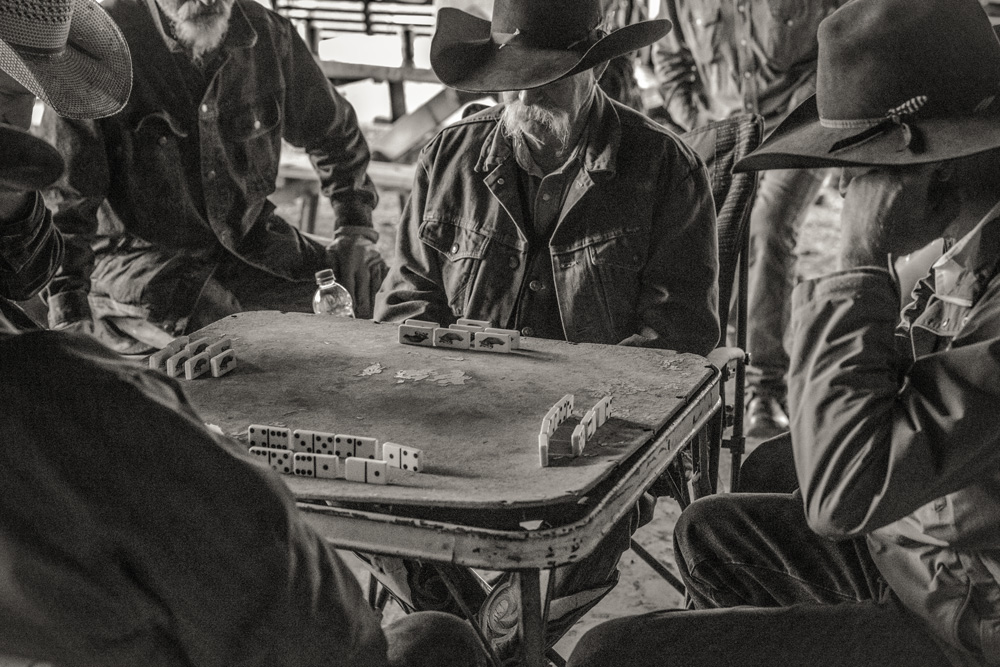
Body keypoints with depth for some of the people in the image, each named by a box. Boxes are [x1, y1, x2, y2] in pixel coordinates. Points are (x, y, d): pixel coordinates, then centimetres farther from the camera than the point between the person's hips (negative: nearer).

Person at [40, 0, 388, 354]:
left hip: (248, 242, 5)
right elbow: (66, 201, -18)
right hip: (139, 253, -5)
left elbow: (333, 132, 16)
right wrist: (71, 320, -25)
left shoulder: (268, 35, -4)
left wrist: (355, 232, 5)